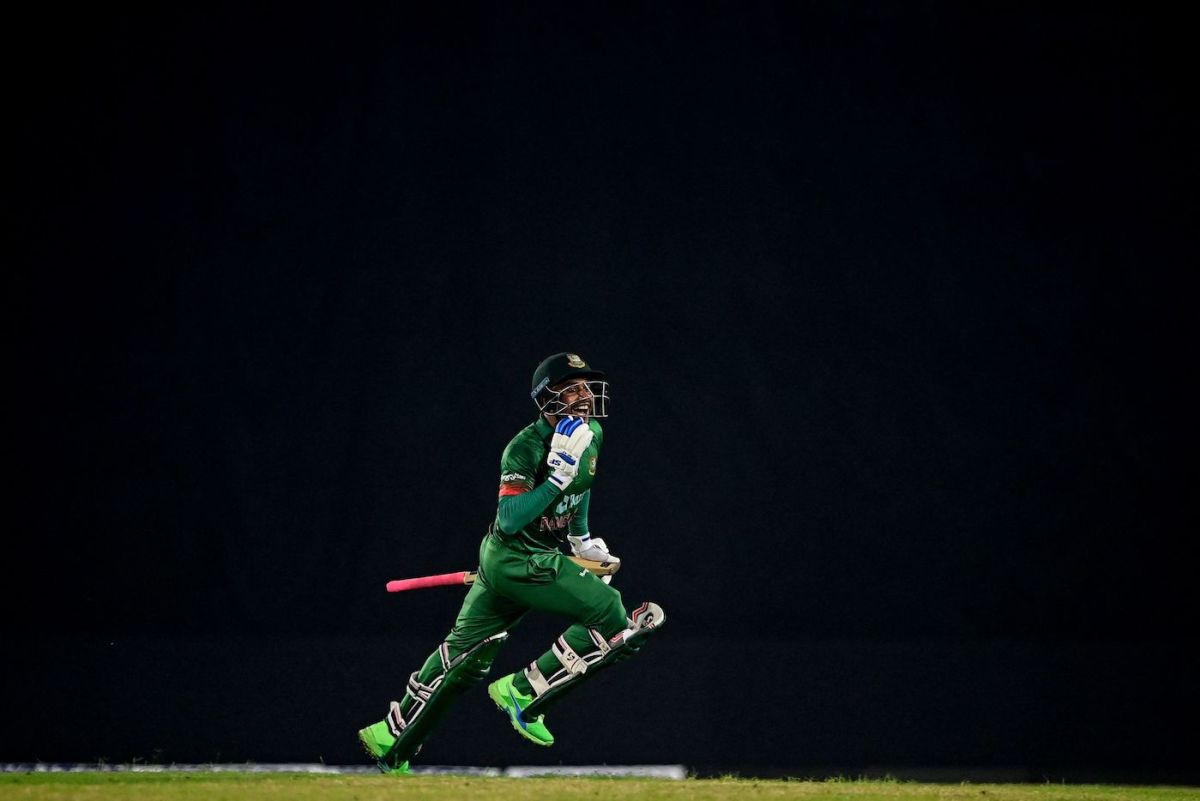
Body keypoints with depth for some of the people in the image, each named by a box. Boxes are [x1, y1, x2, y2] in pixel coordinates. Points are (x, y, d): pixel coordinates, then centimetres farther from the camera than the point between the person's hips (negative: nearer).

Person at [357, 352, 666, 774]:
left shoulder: (592, 434, 1)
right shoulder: (524, 448, -23)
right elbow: (508, 521, -31)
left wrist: (580, 537, 25)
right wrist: (558, 478, -38)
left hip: (545, 556, 9)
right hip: (517, 560, -9)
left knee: (465, 655, 18)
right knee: (614, 617, -20)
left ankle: (391, 740, 31)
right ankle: (524, 692, -9)